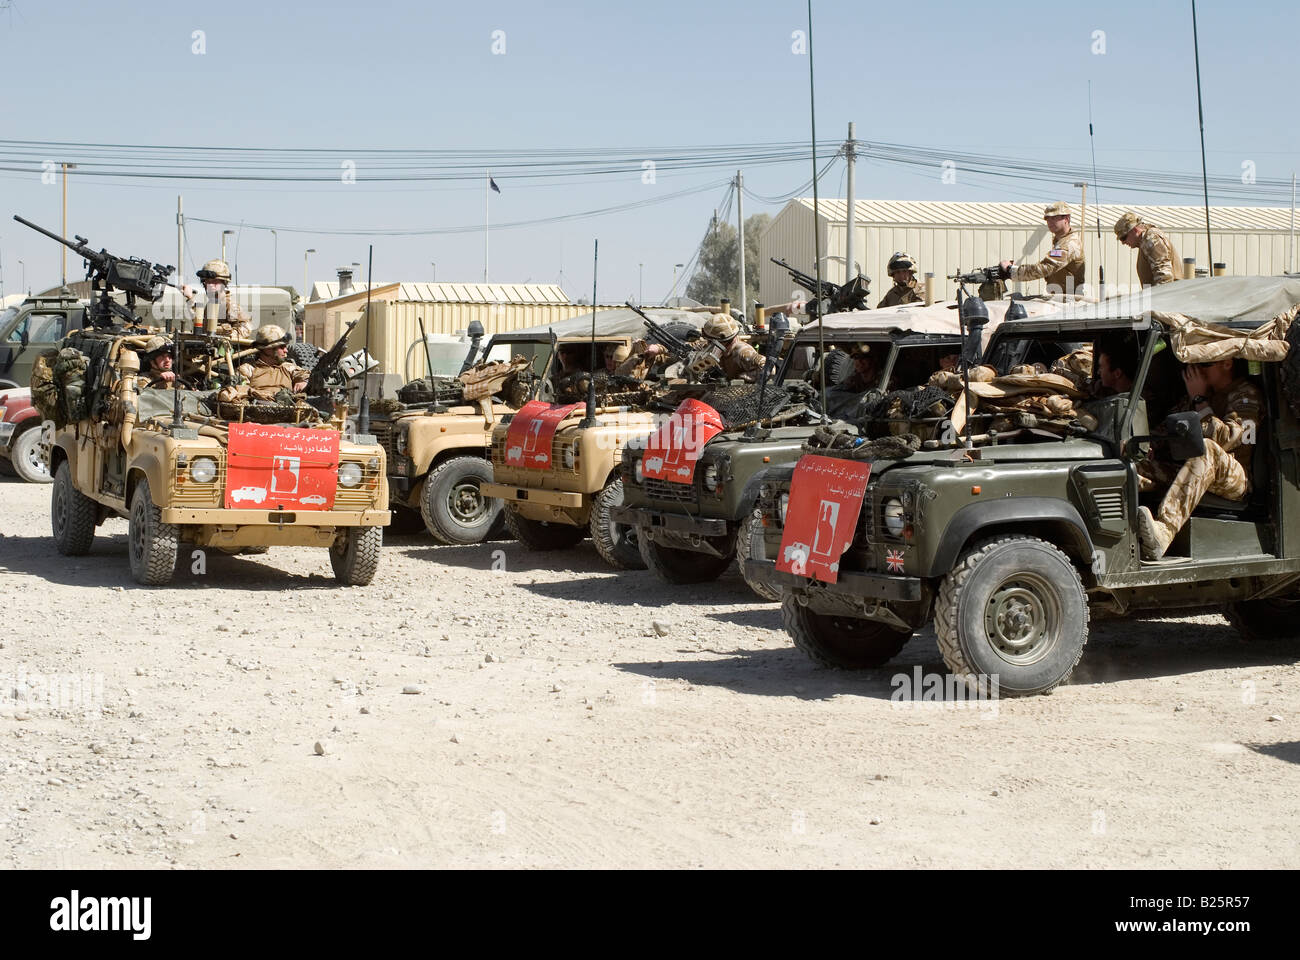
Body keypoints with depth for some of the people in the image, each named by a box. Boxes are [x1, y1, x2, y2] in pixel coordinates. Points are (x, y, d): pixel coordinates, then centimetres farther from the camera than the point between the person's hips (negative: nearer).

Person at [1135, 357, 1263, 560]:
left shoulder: (1247, 395, -1)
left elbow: (1224, 439, -17)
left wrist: (1199, 399, -11)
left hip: (1236, 480, -7)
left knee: (1207, 449, -39)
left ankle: (1164, 531, -57)